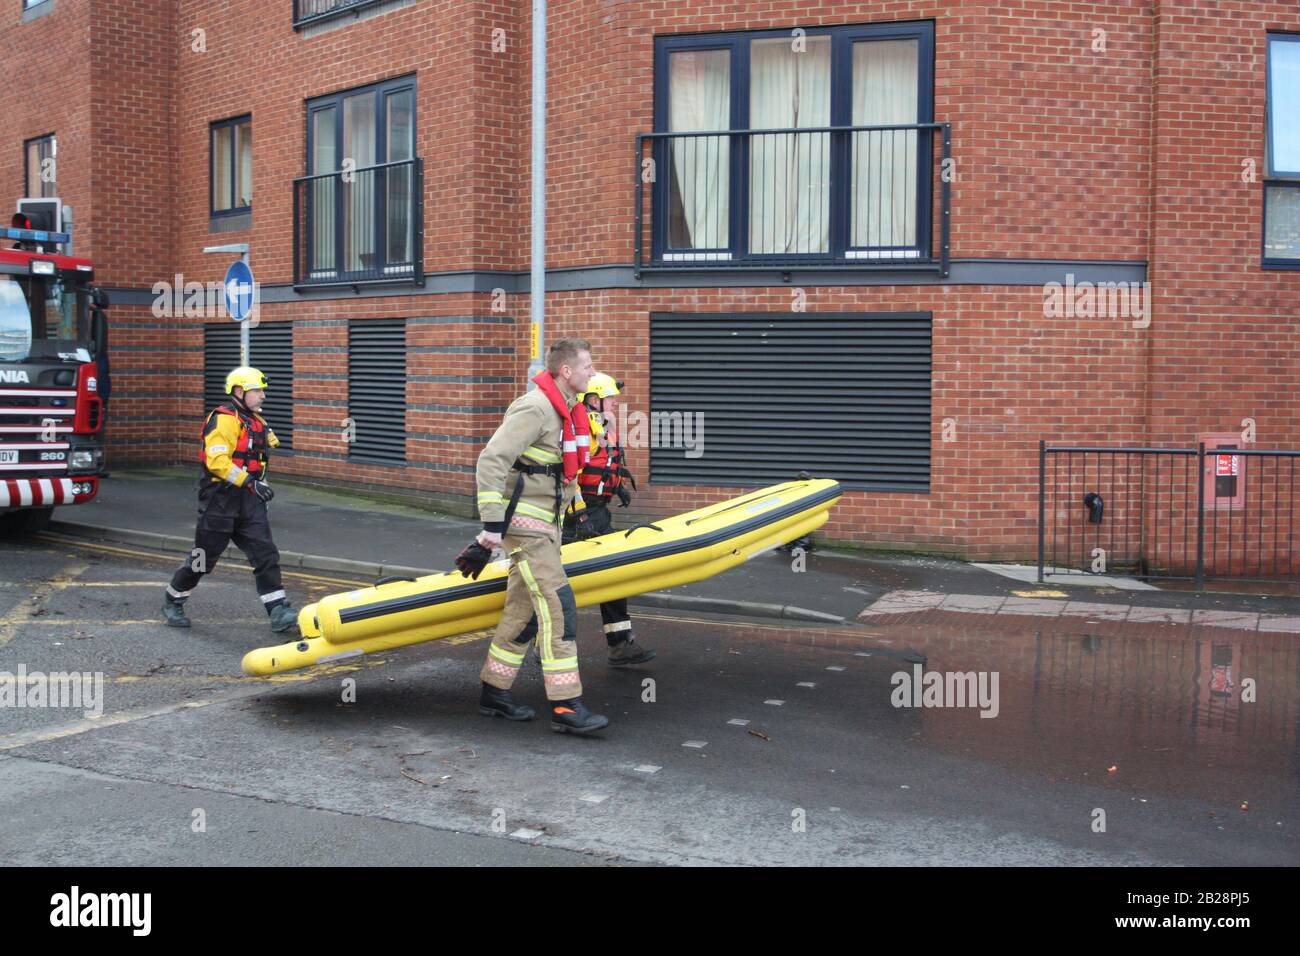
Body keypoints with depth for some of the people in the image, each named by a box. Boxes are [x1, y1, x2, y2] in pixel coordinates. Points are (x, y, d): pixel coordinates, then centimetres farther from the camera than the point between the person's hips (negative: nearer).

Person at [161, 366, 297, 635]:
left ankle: (278, 612, -7)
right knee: (204, 557, 5)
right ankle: (172, 602, 26)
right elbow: (217, 461, -25)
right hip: (220, 500, -7)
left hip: (248, 502, 7)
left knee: (266, 554, -4)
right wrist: (249, 482, -27)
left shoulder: (255, 421, 15)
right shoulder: (224, 419, -14)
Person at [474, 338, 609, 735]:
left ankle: (494, 694, 24)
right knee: (558, 608, -13)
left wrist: (572, 509, 26)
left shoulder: (567, 410, 14)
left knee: (523, 610, 13)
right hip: (524, 522, -10)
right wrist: (492, 523, -25)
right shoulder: (534, 408, -17)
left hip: (544, 523, 10)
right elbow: (490, 461, -22)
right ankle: (566, 708, -10)